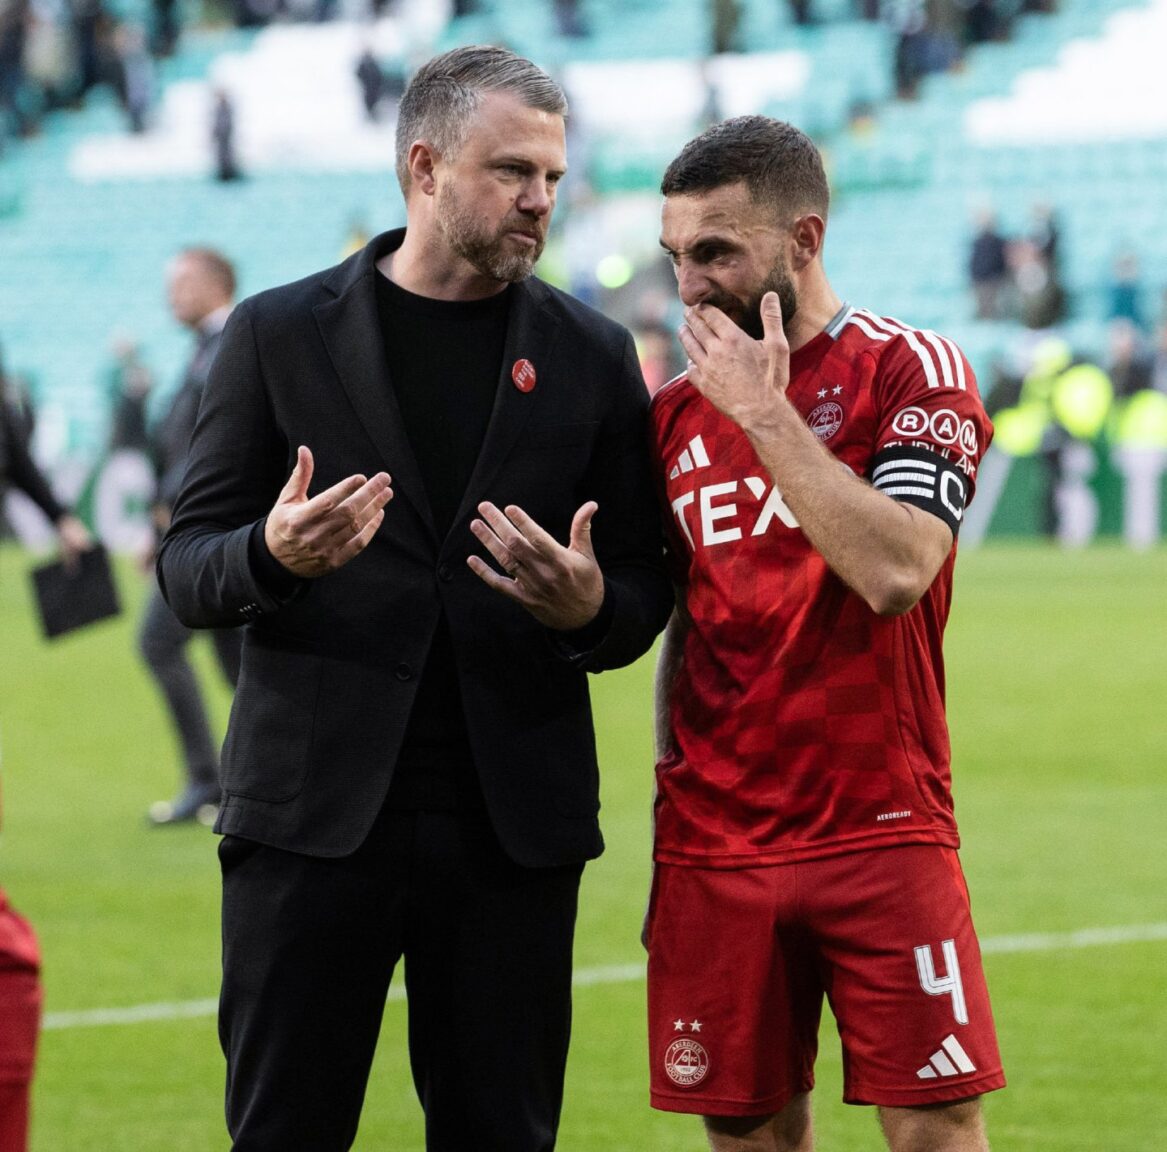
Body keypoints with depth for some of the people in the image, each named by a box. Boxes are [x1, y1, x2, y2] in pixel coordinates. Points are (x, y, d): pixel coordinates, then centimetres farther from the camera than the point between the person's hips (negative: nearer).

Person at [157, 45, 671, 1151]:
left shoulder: (592, 356, 10)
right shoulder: (281, 334, 5)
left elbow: (645, 585, 10)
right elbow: (187, 565, 4)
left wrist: (590, 608, -13)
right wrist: (272, 555, -19)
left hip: (513, 826, 1)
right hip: (314, 810, -1)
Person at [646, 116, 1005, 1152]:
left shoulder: (911, 370, -4)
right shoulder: (677, 412, 11)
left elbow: (895, 571, -20)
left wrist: (766, 413, -16)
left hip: (882, 829, -4)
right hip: (715, 842, 4)